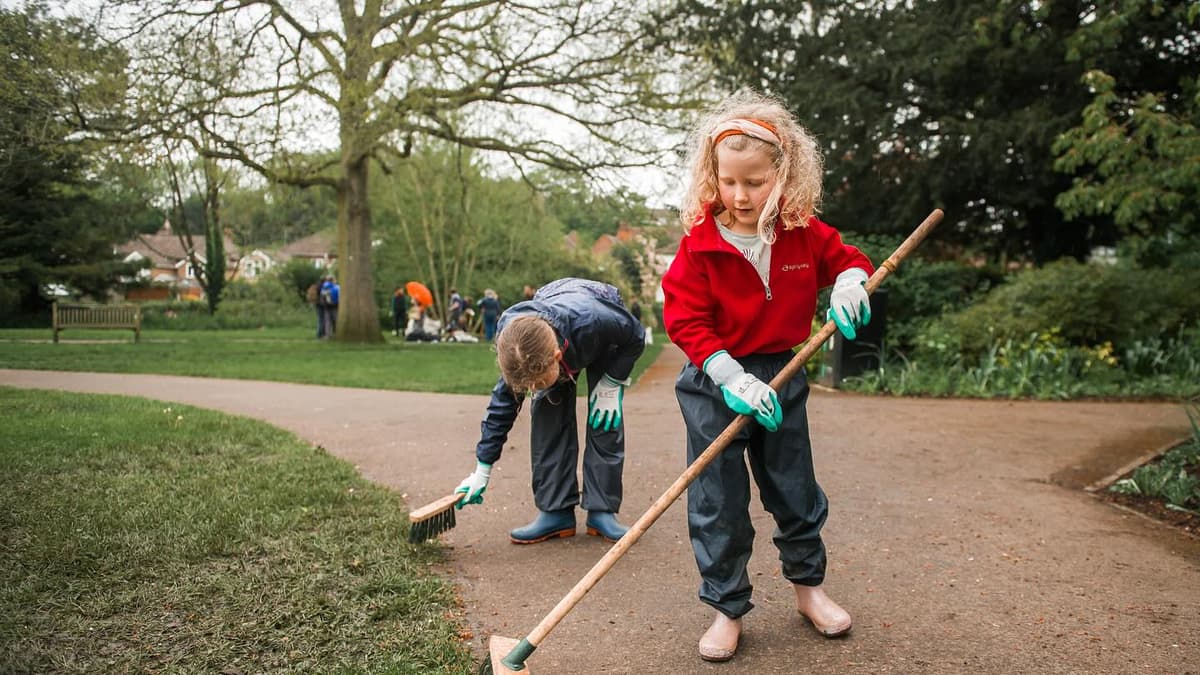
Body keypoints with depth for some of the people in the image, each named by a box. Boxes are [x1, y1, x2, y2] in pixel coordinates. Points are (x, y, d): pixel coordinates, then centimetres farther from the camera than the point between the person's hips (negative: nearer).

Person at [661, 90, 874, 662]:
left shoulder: (804, 234, -4)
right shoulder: (700, 243, -13)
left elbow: (846, 259, 13)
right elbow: (685, 321, -14)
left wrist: (850, 282, -12)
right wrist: (731, 380, -23)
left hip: (782, 378, 3)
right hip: (715, 383, -2)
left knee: (795, 490, 14)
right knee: (717, 503, 2)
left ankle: (808, 586, 37)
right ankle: (726, 610, 18)